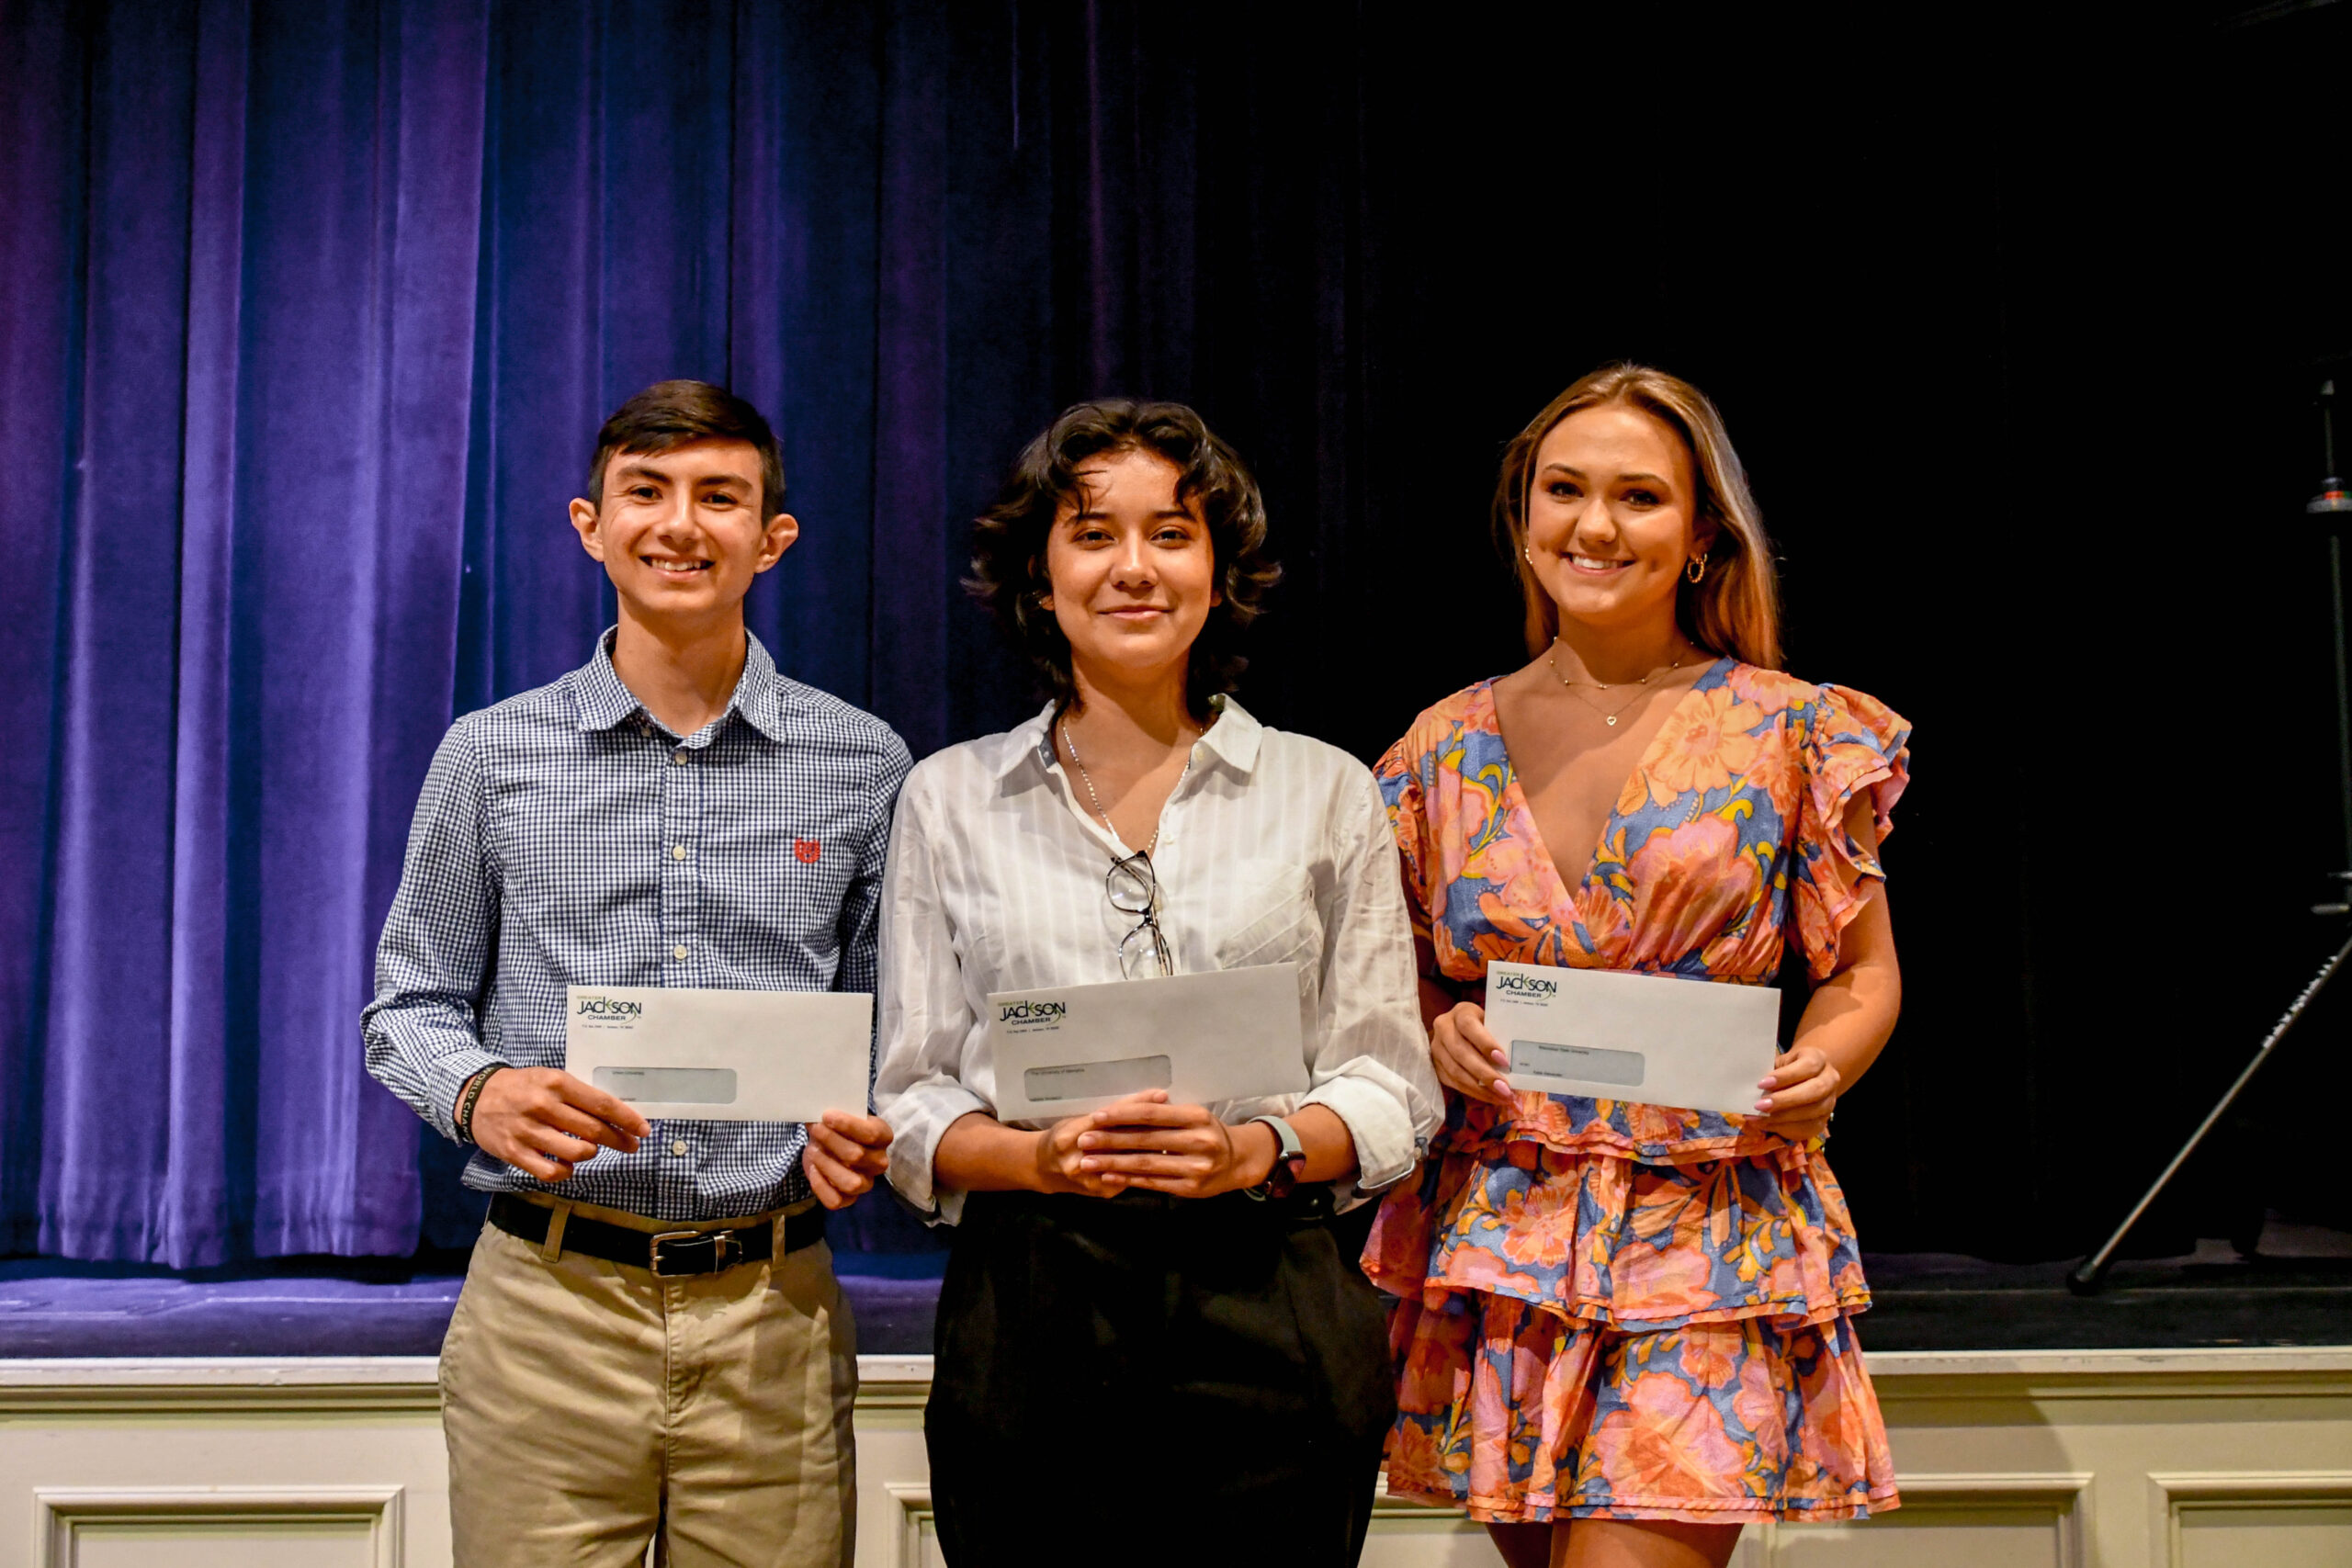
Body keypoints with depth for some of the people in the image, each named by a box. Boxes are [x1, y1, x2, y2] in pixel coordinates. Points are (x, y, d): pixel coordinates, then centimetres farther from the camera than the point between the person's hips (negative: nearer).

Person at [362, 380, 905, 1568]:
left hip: (772, 1309, 1)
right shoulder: (493, 754, 5)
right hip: (548, 1303, 0)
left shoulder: (862, 764, 5)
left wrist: (863, 1136, -9)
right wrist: (480, 1094, -12)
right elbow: (411, 1005, 10)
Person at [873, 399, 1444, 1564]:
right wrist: (1045, 1155, -13)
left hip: (1270, 1320, 0)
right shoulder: (948, 798, 9)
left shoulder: (1327, 791, 8)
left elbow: (1392, 1092, 6)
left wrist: (1255, 1148, -14)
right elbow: (913, 1105, 7)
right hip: (1026, 1321, 0)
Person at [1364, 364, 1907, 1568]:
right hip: (1494, 1234, 3)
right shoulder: (1448, 747, 7)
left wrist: (1814, 1074, -14)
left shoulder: (1787, 734, 0)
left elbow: (1862, 974, 6)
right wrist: (1439, 1035, -7)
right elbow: (1395, 981, 15)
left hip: (1710, 1241, -2)